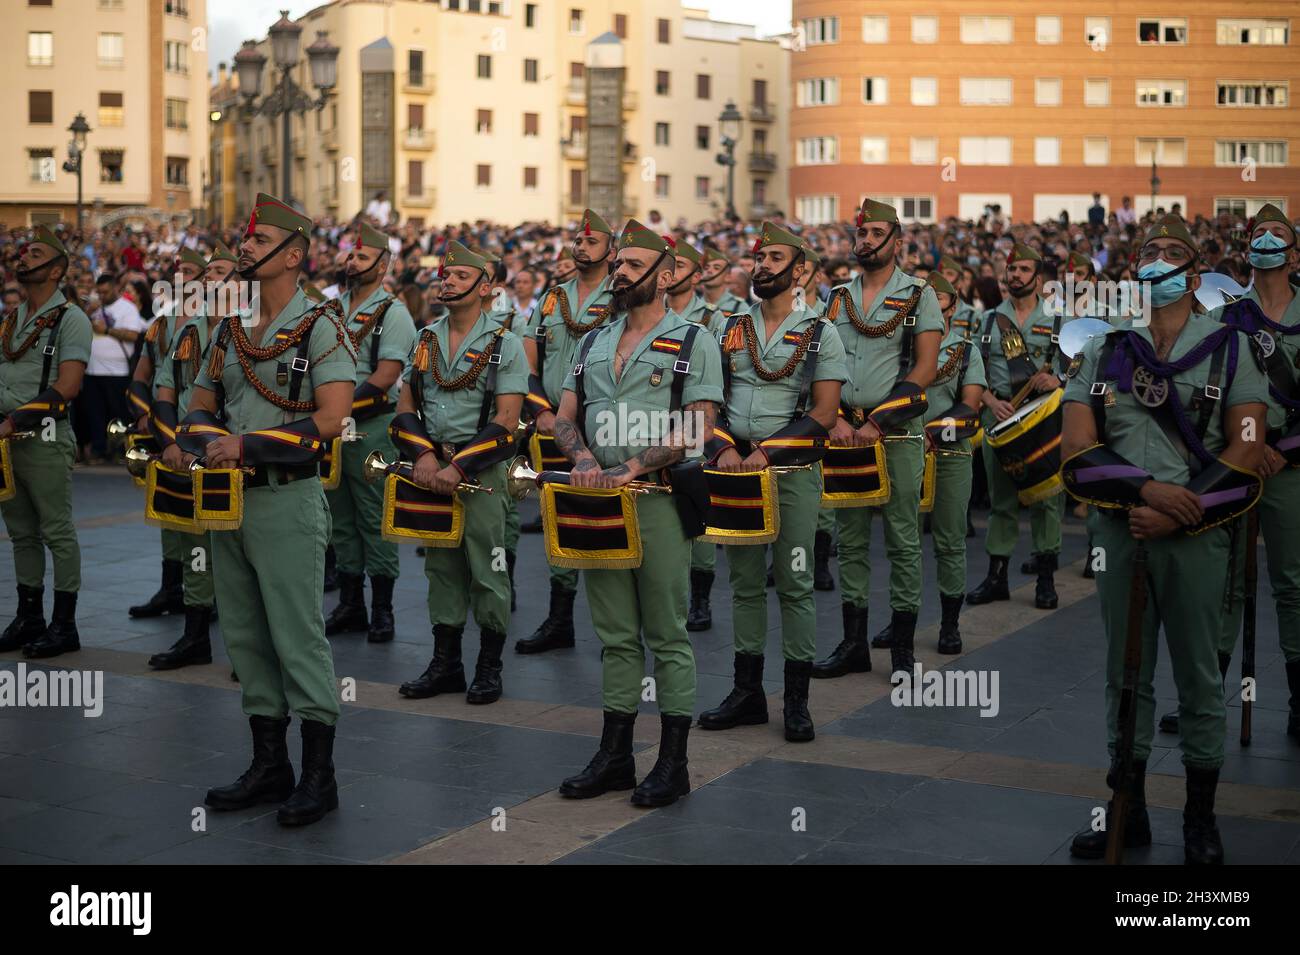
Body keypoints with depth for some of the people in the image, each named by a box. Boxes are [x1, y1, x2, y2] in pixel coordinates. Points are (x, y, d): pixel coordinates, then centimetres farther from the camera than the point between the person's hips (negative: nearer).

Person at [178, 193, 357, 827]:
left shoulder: (320, 327, -8)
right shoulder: (230, 330, 13)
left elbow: (330, 419, -17)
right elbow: (202, 404, 19)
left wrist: (246, 445, -20)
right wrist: (200, 442, -4)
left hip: (287, 502, -7)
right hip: (227, 500, 7)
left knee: (298, 637, -4)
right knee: (245, 637, 12)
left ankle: (318, 775, 5)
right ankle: (269, 765, 22)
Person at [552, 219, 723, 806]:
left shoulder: (692, 342, -1)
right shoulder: (593, 342, 16)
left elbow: (698, 427, -10)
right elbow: (565, 415, 12)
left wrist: (633, 467, -19)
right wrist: (583, 457, -10)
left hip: (659, 500, -5)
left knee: (667, 636, 0)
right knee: (615, 636, 11)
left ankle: (673, 763, 8)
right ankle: (614, 756, 18)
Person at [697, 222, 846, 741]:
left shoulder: (820, 333, -1)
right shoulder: (731, 328, 11)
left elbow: (822, 414, -7)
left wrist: (765, 453, -16)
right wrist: (725, 449, -9)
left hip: (792, 470, -4)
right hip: (737, 466, 4)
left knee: (794, 583, -1)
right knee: (745, 582, 8)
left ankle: (797, 701, 7)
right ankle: (747, 692, 16)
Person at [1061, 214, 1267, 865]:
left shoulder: (1227, 348, 3)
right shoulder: (1102, 351, 9)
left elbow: (1246, 450, -5)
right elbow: (1078, 446, 1)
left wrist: (1179, 514, -15)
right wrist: (1147, 488, -14)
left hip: (1194, 536, -2)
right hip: (1118, 529, 3)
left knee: (1198, 676, 5)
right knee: (1126, 674, 10)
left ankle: (1201, 819, 17)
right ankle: (1128, 811, 21)